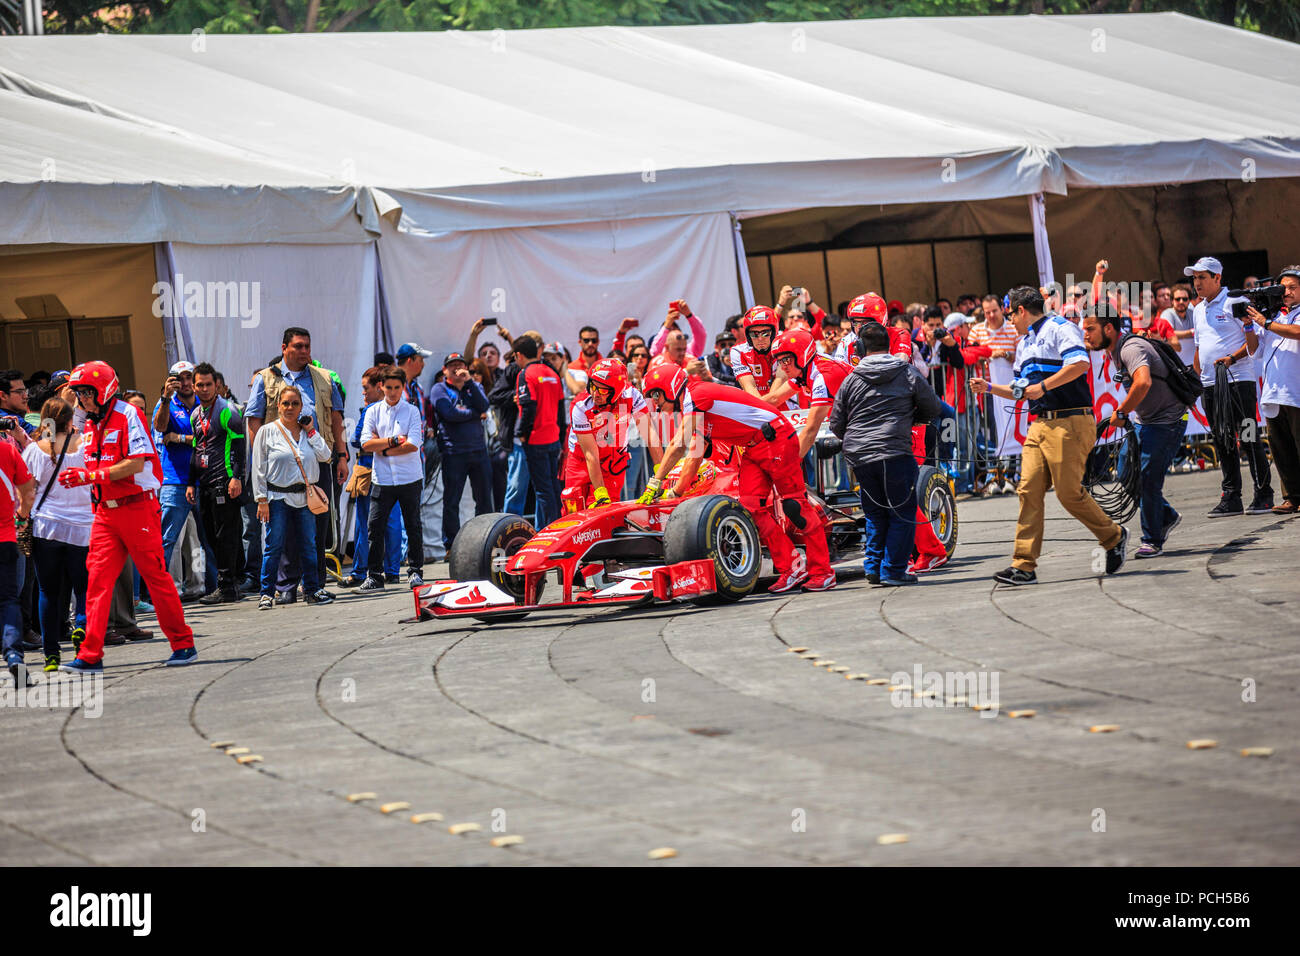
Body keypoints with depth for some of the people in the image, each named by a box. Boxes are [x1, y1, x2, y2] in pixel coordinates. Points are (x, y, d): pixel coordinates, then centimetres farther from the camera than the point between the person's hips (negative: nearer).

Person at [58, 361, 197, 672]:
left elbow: (136, 464, -18)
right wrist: (75, 476, 1)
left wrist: (90, 476, -20)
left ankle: (183, 645, 11)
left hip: (137, 508, -7)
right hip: (106, 512, 7)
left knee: (156, 575, 0)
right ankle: (90, 655, -6)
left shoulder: (128, 415, -9)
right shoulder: (90, 425, 15)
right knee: (97, 578, -3)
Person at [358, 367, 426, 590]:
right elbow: (366, 444, -5)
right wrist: (393, 441, -12)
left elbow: (413, 445, -11)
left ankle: (415, 571, 16)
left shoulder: (412, 411, 1)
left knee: (413, 527, 6)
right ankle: (375, 576, 3)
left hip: (410, 479, -1)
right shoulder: (373, 412, 6)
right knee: (375, 527, -3)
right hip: (382, 480, 1)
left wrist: (383, 449, -8)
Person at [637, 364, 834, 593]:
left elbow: (695, 454, -16)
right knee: (751, 507, -2)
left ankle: (822, 572, -7)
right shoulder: (688, 403, 13)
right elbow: (677, 447, 23)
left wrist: (674, 493, -9)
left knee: (794, 505, -9)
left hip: (776, 440, -9)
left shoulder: (695, 397, -16)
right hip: (754, 448, 9)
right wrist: (654, 485, 23)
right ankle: (791, 567, -3)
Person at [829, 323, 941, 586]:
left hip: (860, 457, 3)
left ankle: (873, 566, 14)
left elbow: (836, 424, 11)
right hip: (896, 453, -3)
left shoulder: (851, 380, 7)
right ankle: (892, 570, 1)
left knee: (875, 513, 17)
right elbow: (933, 409, 10)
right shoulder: (908, 373, 3)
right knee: (902, 513, 5)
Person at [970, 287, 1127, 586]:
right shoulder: (1024, 343, 24)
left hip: (1070, 423, -9)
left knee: (1069, 492, -9)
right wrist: (989, 388, 21)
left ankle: (1114, 537, 14)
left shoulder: (1059, 328, -5)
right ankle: (1024, 566, -6)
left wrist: (1043, 386, -20)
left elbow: (1080, 363, -21)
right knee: (1029, 491, -3)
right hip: (1040, 425, 9)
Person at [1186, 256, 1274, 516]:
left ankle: (1263, 495, -2)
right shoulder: (1198, 310, 18)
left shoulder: (1236, 303, -5)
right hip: (1210, 385, 7)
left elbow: (1253, 341, -9)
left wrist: (1232, 358, -22)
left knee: (1248, 439, -7)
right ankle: (1231, 498, 11)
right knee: (1223, 443, 8)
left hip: (1238, 380, -7)